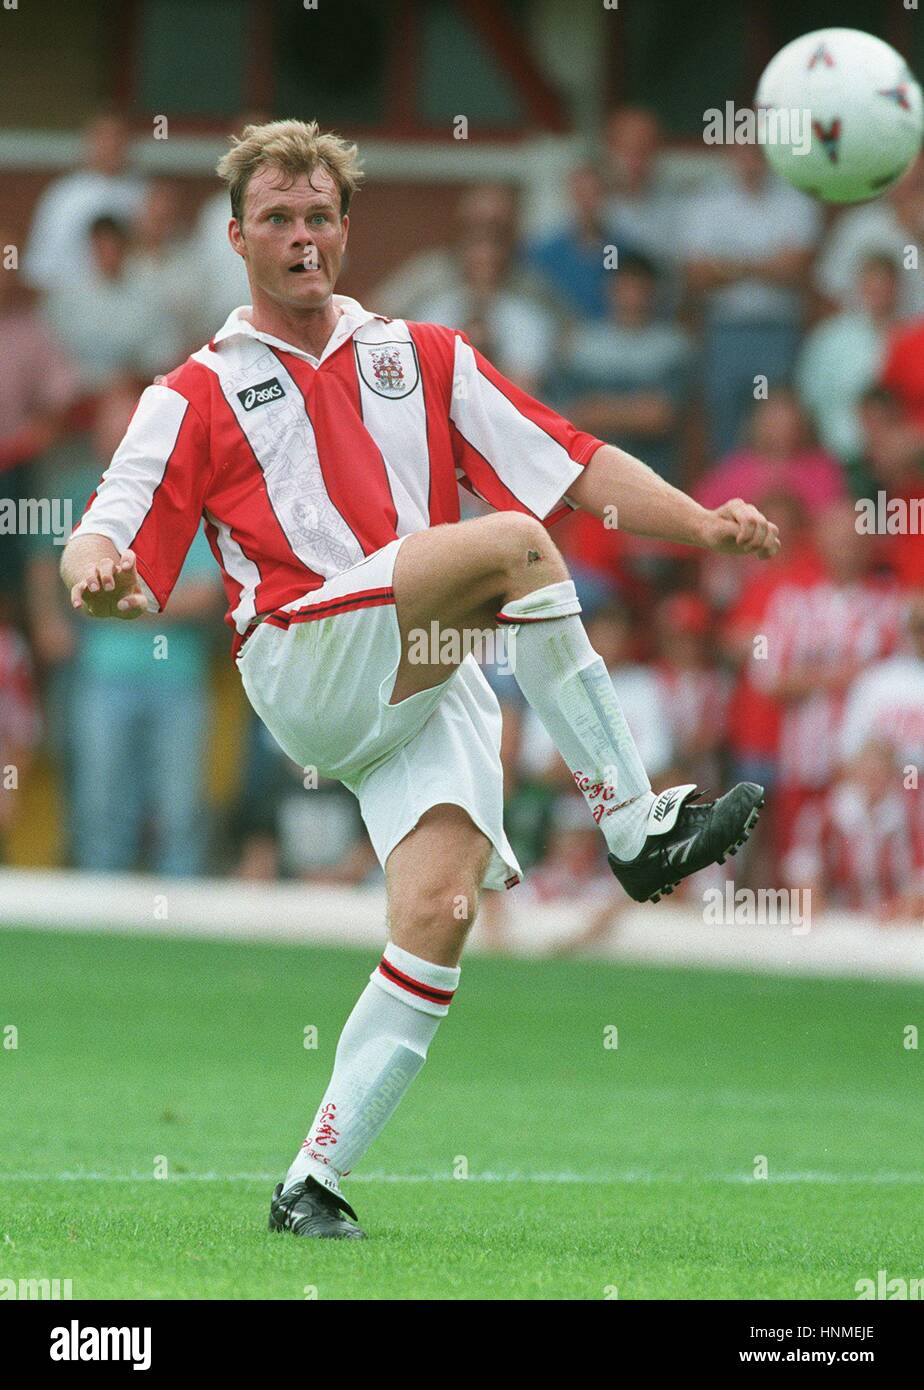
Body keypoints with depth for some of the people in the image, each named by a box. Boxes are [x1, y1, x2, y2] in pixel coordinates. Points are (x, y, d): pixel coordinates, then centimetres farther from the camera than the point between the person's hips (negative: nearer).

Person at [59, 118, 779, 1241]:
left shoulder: (424, 358, 20)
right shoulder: (198, 395, 13)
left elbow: (580, 468, 15)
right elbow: (102, 539, 4)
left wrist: (703, 523, -1)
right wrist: (95, 571, -21)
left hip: (430, 689, 3)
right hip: (303, 669, -3)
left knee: (439, 914, -18)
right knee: (511, 544, -26)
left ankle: (313, 1182, -12)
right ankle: (636, 827, -21)